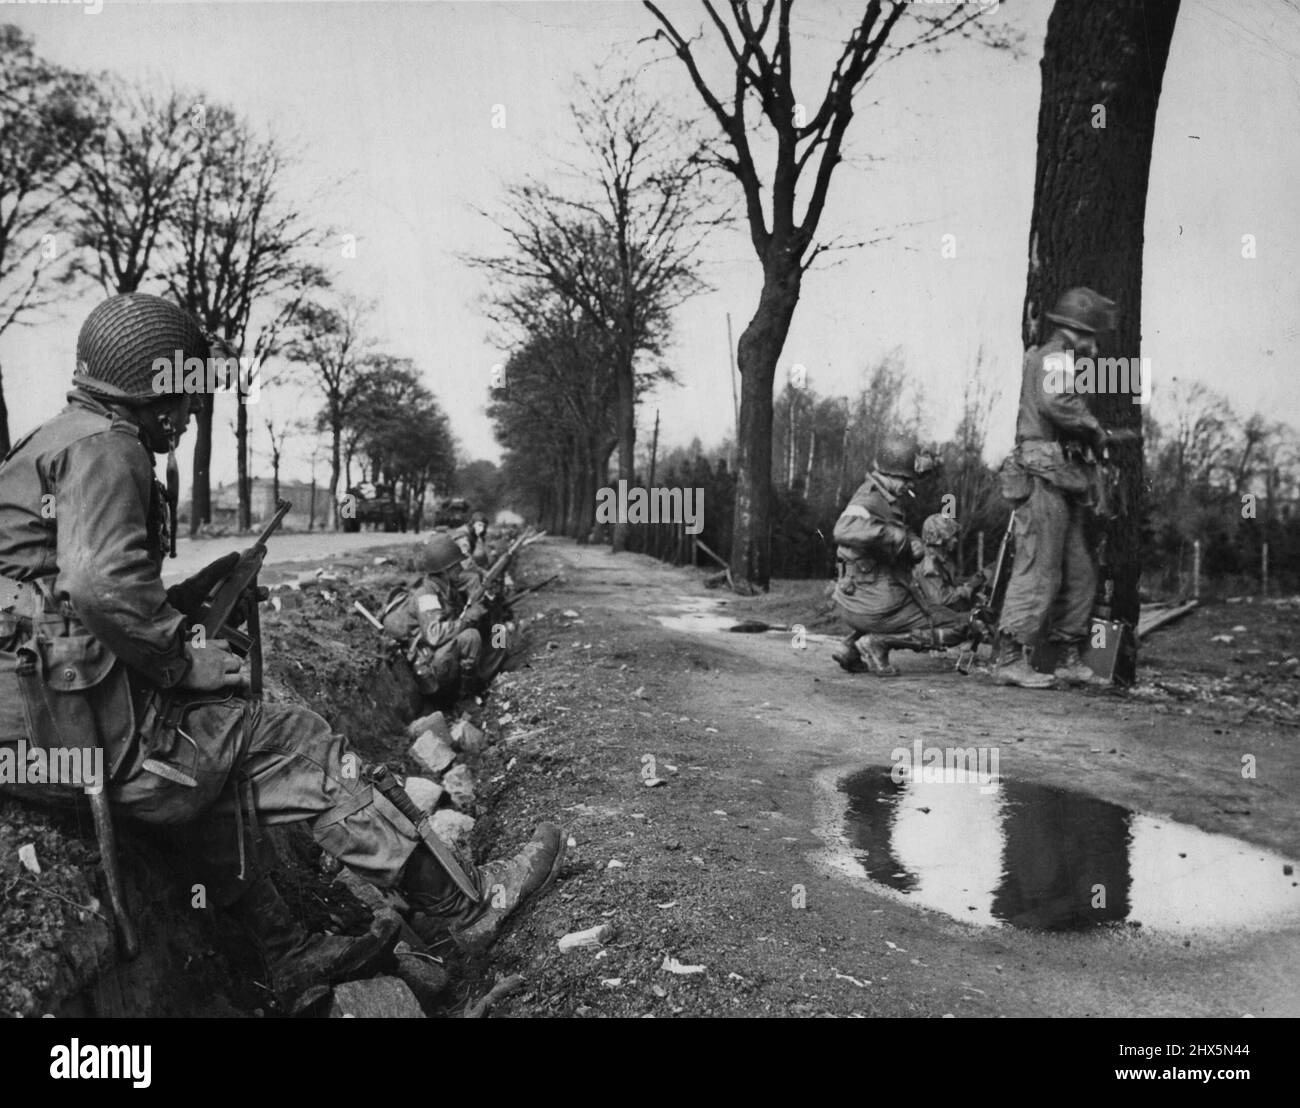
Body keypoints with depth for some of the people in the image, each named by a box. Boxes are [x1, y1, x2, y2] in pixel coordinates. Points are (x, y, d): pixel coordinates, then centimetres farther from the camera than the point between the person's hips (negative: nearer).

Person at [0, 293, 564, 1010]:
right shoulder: (104, 445, -12)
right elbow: (103, 585, -28)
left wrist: (180, 606, 16)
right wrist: (182, 661, -15)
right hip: (86, 742, -10)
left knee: (219, 758, 23)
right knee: (292, 743, -5)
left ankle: (284, 959, 29)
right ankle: (463, 906, 3)